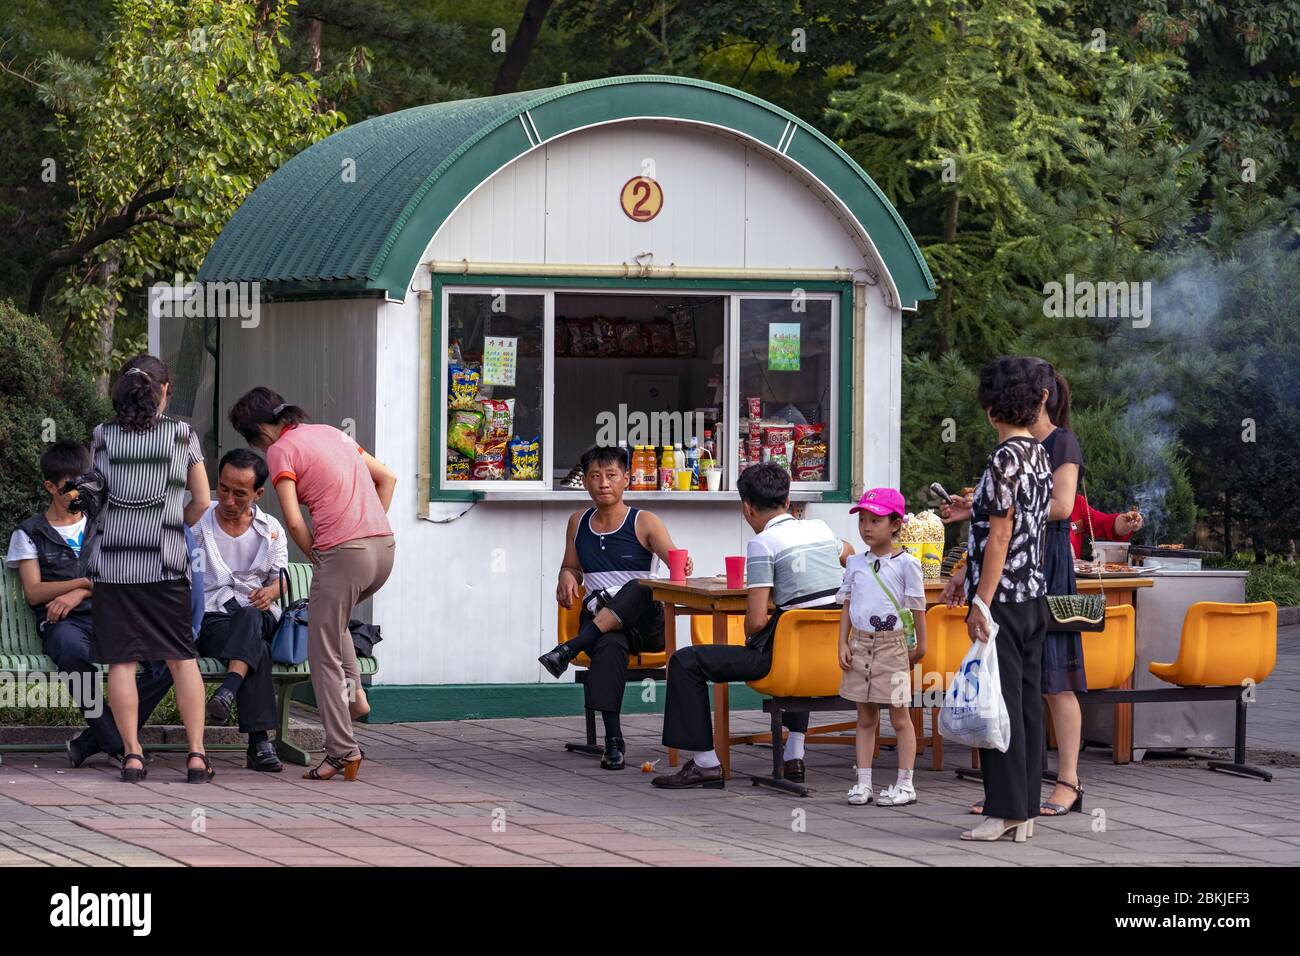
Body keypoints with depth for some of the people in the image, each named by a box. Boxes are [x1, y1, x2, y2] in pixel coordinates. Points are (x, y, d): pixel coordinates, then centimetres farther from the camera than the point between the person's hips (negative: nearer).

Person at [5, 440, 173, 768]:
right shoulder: (29, 533, 18)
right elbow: (34, 593, 5)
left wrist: (79, 593, -5)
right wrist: (88, 582, -7)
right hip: (61, 623, -3)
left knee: (167, 656, -29)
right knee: (74, 649, -43)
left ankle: (89, 741, -23)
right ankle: (116, 743, -33)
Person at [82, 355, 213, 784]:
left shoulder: (102, 437, 3)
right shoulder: (182, 435, 2)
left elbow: (97, 495, 10)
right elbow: (202, 502, 6)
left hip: (112, 563, 0)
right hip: (165, 563, 0)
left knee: (121, 661, 2)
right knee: (182, 658, 6)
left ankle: (132, 755, 1)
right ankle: (196, 755, 2)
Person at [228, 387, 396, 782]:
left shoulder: (281, 450, -1)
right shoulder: (332, 432, 20)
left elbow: (294, 521, -10)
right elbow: (387, 477, 22)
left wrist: (317, 558, 4)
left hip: (343, 552, -7)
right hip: (384, 546, 7)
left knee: (324, 655, 3)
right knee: (333, 617, 33)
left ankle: (342, 750, -1)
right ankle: (355, 693, 18)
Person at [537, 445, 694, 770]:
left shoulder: (645, 523, 2)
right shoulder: (578, 523, 15)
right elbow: (571, 567, 28)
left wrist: (683, 565, -38)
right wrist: (567, 577, 1)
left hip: (646, 624, -2)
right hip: (598, 622, 2)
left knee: (639, 588, -38)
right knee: (610, 646, -37)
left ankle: (571, 648, -39)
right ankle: (613, 740, -43)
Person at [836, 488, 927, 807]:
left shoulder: (905, 563, -5)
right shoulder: (855, 563, 8)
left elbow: (917, 607, 0)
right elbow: (847, 605, 11)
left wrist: (920, 646, 2)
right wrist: (843, 643, 3)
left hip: (892, 645, -4)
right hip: (861, 643, 5)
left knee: (898, 716, 1)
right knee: (865, 717, 9)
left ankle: (905, 784, 5)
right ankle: (863, 782, 12)